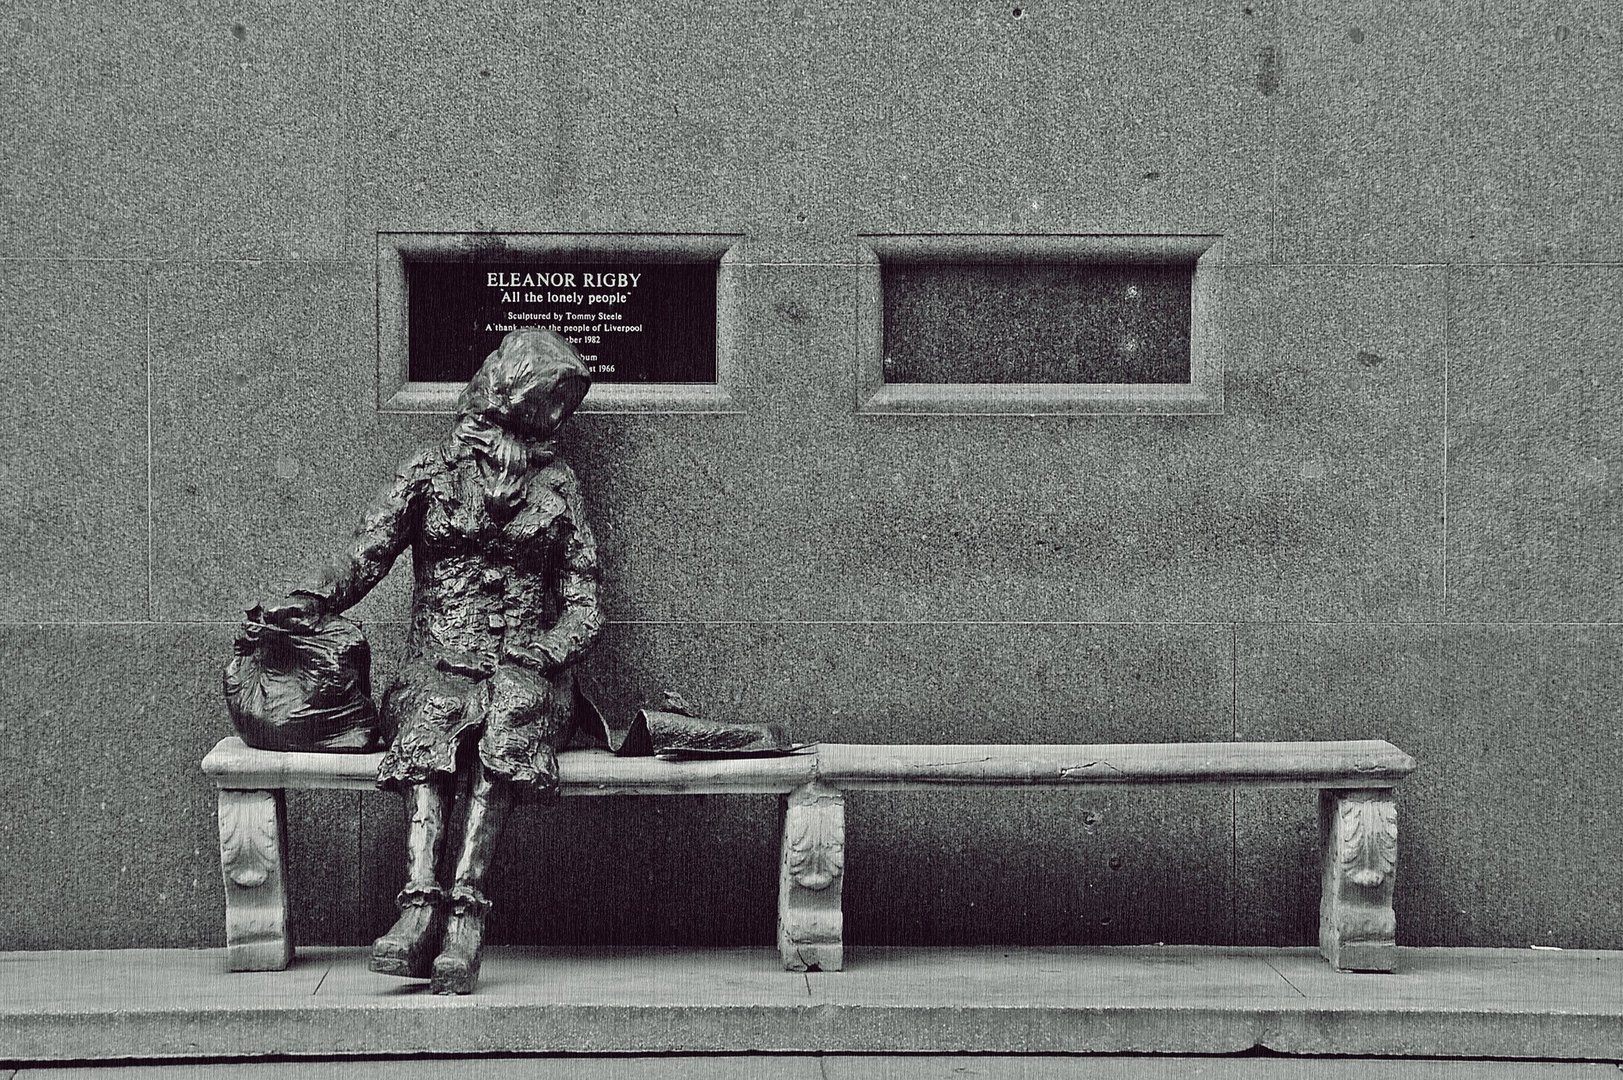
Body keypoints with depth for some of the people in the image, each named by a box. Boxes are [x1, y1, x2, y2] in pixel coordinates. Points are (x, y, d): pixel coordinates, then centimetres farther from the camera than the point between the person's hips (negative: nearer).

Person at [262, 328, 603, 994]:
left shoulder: (556, 484, 17)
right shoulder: (432, 470, 12)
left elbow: (582, 596, 12)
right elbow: (370, 552, 2)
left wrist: (554, 649, -8)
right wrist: (317, 598, -17)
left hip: (524, 665, 0)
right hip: (439, 658, 0)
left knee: (506, 726, -34)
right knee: (426, 734, -34)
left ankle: (462, 906, -44)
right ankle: (421, 906, -46)